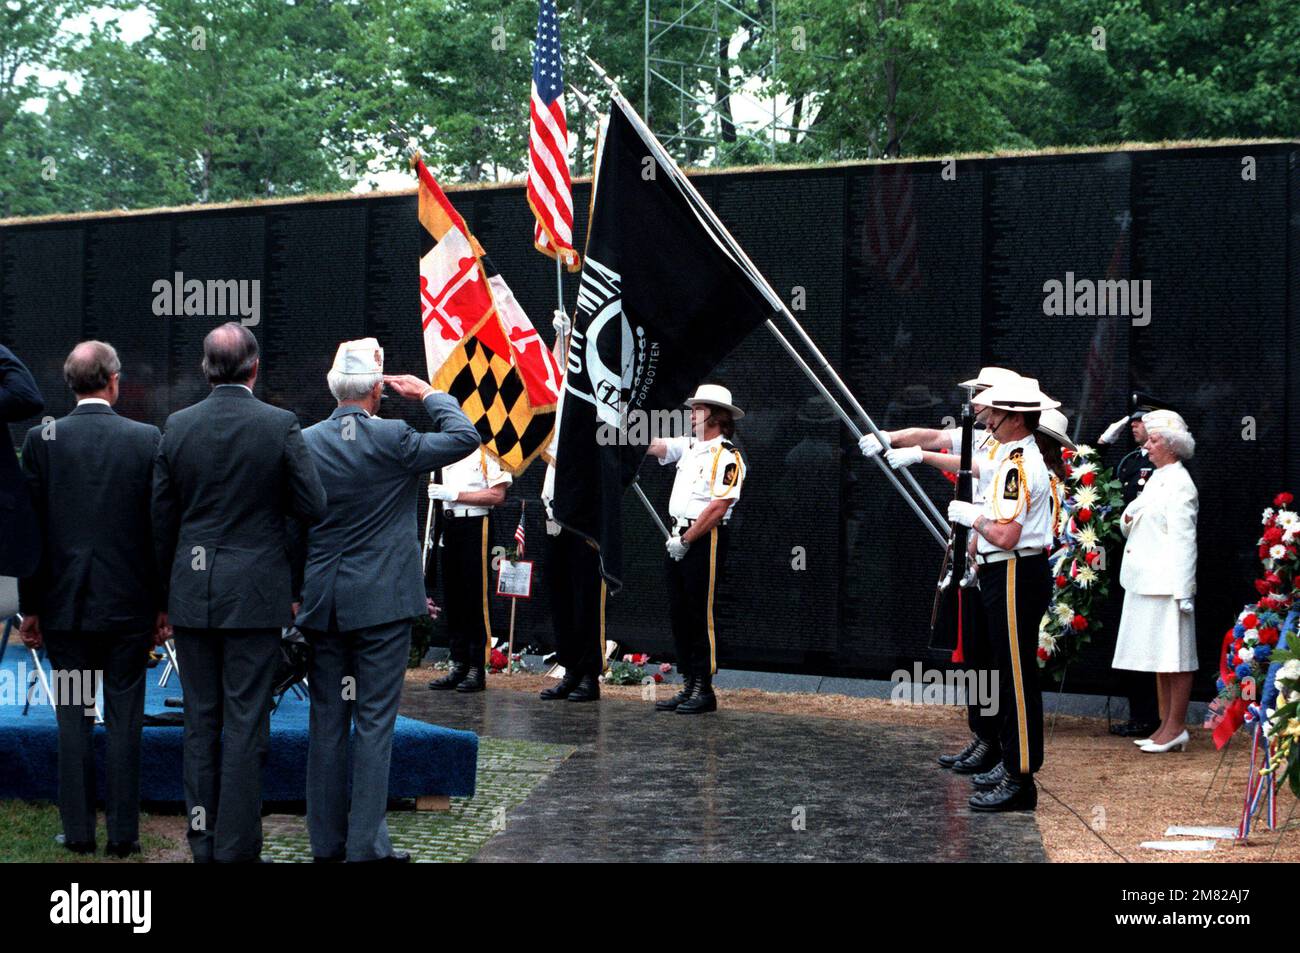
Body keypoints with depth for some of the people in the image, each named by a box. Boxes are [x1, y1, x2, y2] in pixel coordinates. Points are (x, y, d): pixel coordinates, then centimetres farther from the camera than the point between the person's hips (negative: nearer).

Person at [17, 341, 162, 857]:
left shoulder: (42, 439, -4)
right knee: (124, 719, 5)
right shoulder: (147, 439, -4)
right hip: (129, 602, 0)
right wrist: (162, 605, 7)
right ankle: (123, 834, 9)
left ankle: (78, 832, 11)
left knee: (73, 719, 7)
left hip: (64, 603, 0)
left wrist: (30, 607, 7)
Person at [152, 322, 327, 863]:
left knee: (200, 721, 11)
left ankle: (202, 841, 17)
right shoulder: (280, 426, -9)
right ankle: (237, 846, 4)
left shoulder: (177, 427, 0)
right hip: (255, 592, -3)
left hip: (192, 591, 3)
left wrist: (169, 590, 16)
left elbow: (161, 519, 6)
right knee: (245, 722, 2)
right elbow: (312, 508, -7)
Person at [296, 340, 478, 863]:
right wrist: (429, 394, 8)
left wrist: (300, 590, 15)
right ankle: (366, 843, 1)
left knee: (327, 720, 10)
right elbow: (464, 437, -4)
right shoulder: (393, 440, -12)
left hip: (321, 603, 4)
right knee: (374, 721, 1)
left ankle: (326, 839, 16)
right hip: (381, 603, -4)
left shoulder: (304, 443, 0)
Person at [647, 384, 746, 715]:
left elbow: (718, 507, -17)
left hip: (705, 541, -8)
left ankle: (705, 691, 1)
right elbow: (651, 445, 13)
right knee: (679, 614, 10)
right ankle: (689, 686, 17)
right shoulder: (689, 446, 15)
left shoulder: (728, 457, -10)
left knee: (701, 616, -5)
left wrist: (686, 540, -16)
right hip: (678, 539, 8)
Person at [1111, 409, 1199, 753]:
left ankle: (1176, 728, 0)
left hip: (1167, 583, -10)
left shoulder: (1179, 483, -11)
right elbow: (1133, 525, 27)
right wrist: (1128, 518, 3)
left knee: (1174, 657, -4)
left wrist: (1181, 590, -21)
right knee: (1159, 658, 12)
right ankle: (1166, 725, 17)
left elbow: (1183, 539, -17)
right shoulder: (1157, 478, 18)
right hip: (1145, 582, 10)